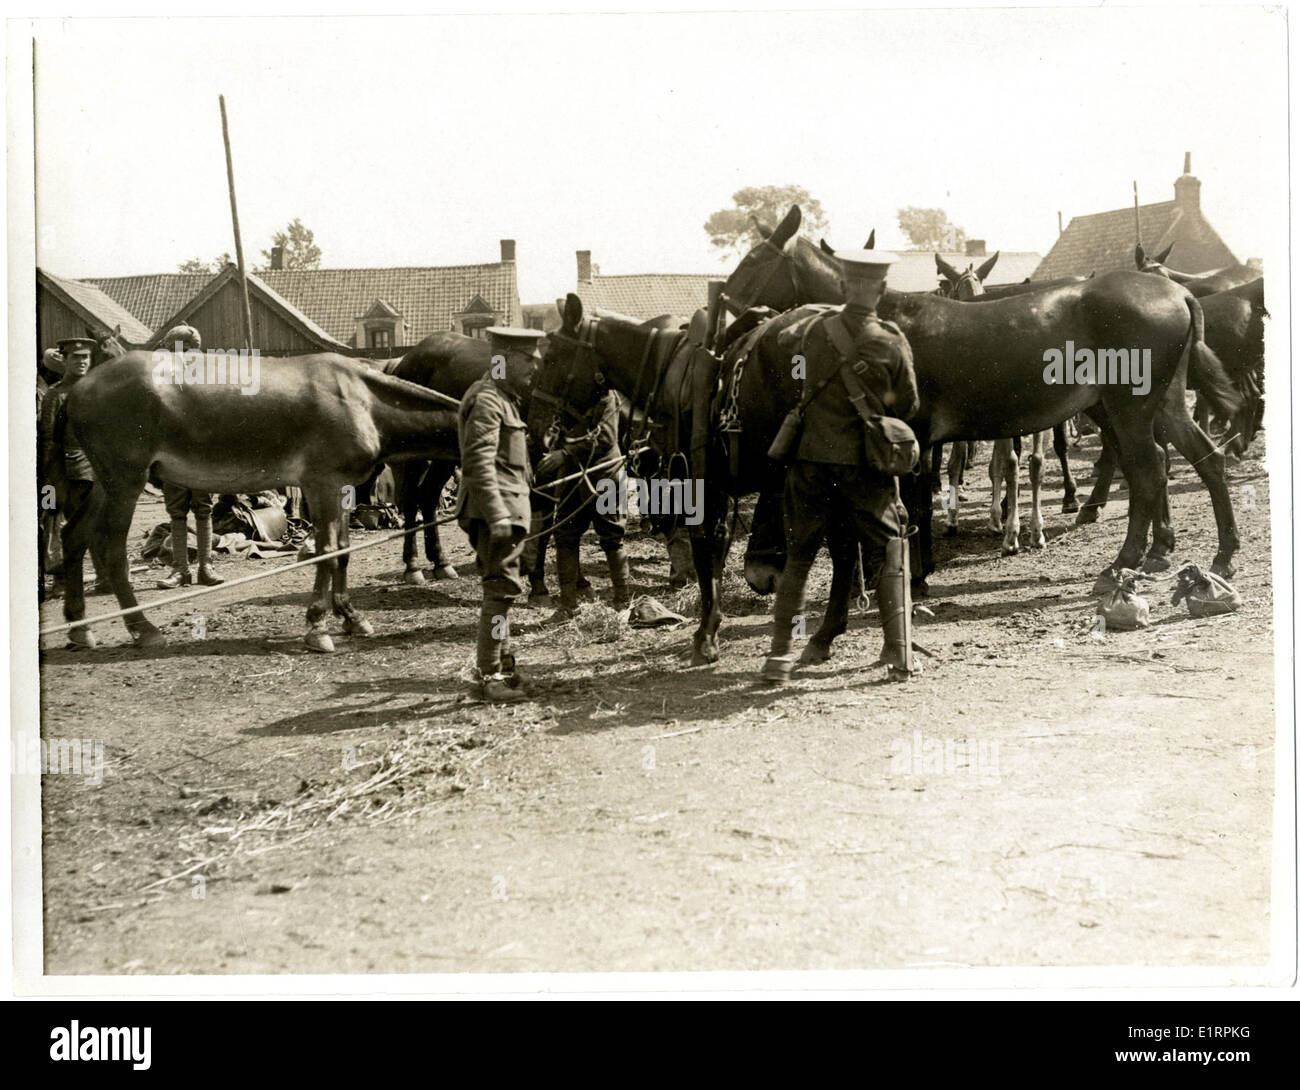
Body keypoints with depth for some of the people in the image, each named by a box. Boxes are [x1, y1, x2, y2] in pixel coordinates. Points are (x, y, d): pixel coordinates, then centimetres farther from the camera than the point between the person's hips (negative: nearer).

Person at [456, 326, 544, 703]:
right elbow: (479, 463, -23)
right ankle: (490, 676, -3)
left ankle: (501, 665, 27)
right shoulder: (487, 401, -14)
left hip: (510, 508, 10)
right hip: (499, 507, -10)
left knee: (501, 588, 16)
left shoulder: (505, 399, 18)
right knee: (501, 588, -8)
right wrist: (498, 515, -29)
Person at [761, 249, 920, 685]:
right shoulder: (893, 343, -8)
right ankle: (899, 648, 11)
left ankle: (780, 655, 8)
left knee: (798, 558, 10)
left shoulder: (817, 333, -3)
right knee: (891, 553, 15)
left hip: (812, 458, 2)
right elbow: (908, 407, 0)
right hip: (866, 464, -1)